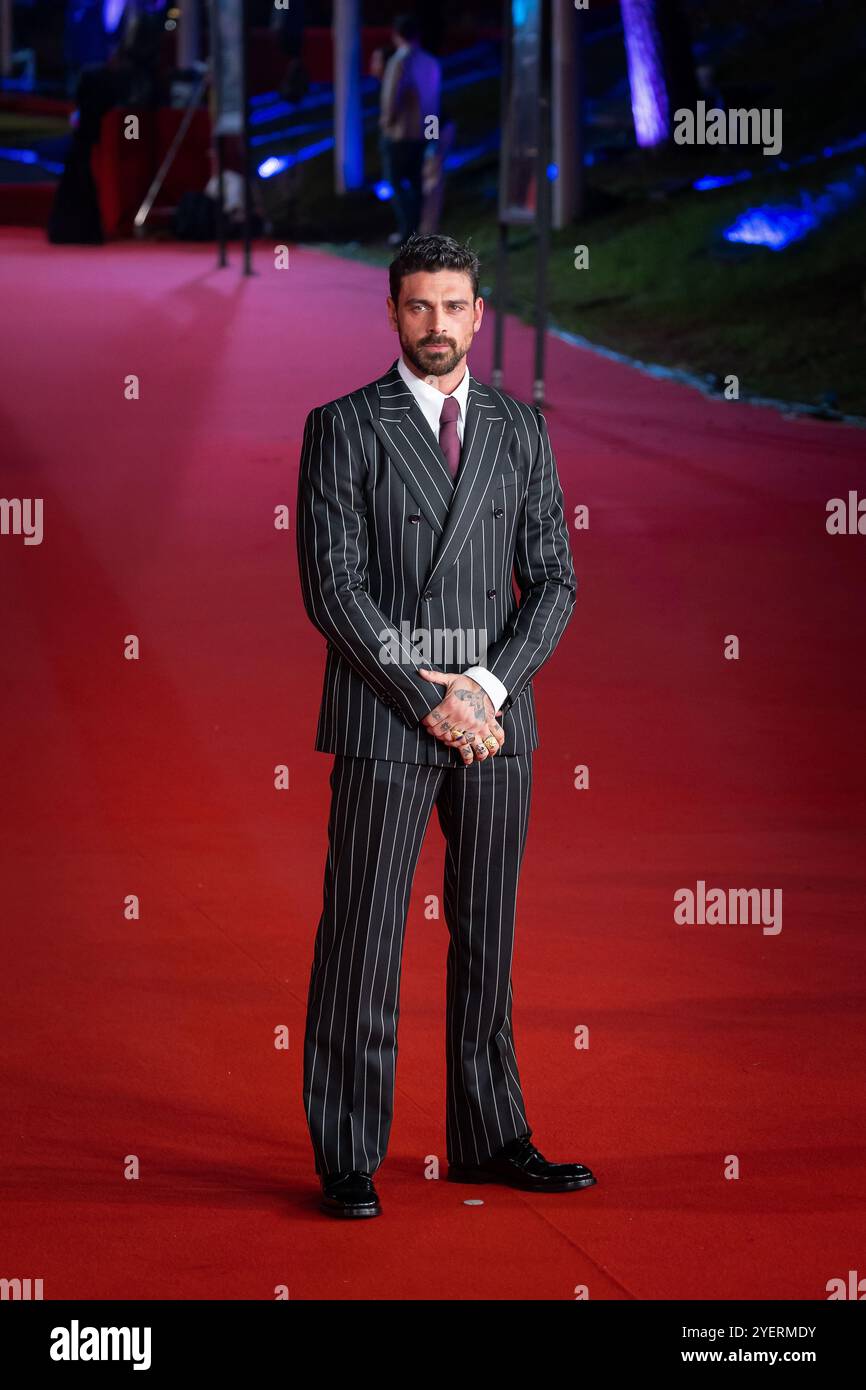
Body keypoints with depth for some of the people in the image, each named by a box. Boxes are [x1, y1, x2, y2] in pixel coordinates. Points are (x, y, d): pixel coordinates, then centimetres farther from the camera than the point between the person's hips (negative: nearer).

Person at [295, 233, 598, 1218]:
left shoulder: (521, 430, 11)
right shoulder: (342, 429, -1)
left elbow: (553, 579, 7)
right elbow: (332, 589, -7)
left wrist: (489, 686, -8)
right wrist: (427, 698, -13)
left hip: (496, 719, 4)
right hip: (381, 722, -4)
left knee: (487, 937, 9)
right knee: (362, 941, -3)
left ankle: (490, 1138, 17)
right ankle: (347, 1157, 2)